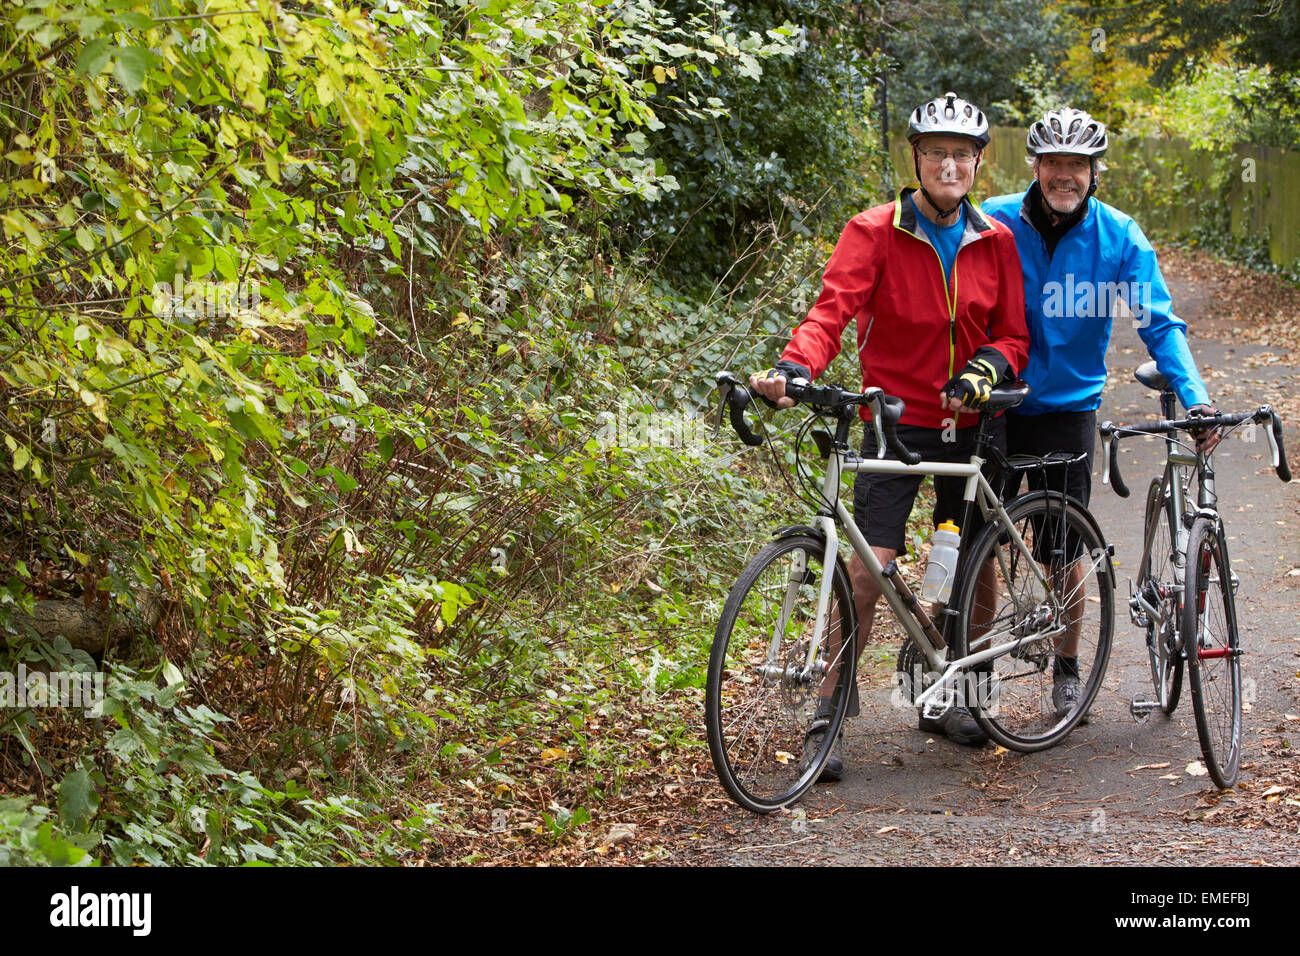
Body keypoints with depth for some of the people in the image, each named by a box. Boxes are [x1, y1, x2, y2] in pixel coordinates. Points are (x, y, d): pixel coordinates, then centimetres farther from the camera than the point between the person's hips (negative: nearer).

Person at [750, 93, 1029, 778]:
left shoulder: (994, 242, 5)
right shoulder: (875, 232, -7)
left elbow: (1011, 334, 6)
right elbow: (833, 309, -19)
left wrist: (983, 373, -16)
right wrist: (793, 368, -37)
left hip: (970, 423, 4)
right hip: (896, 421, -4)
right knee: (866, 569, -13)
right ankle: (829, 720, -4)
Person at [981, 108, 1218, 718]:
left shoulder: (1119, 237, -6)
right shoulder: (994, 223, -7)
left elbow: (1159, 323, -8)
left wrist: (1194, 396, -22)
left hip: (1068, 408, 0)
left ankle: (1067, 666, 25)